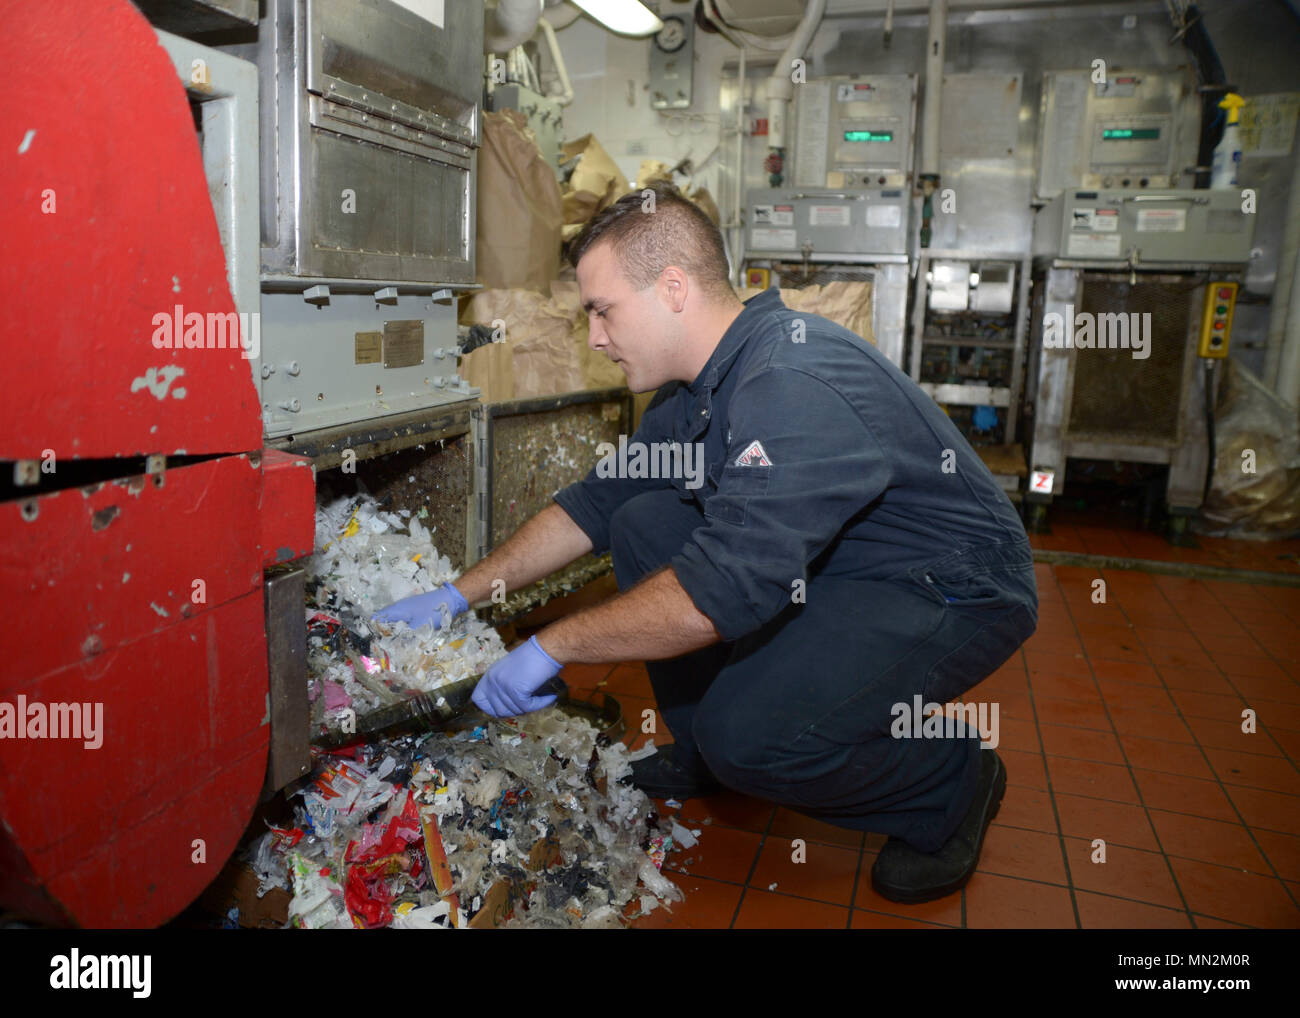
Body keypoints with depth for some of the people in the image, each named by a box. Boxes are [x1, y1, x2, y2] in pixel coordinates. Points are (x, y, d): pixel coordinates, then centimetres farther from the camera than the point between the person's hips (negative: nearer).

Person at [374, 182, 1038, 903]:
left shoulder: (797, 384, -30)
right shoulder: (694, 392, 1)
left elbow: (723, 590, -37)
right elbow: (595, 504, 8)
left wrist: (551, 646, -25)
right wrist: (459, 594, 7)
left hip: (955, 592, -9)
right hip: (830, 565, 9)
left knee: (747, 735, -28)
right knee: (643, 524, -1)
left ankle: (950, 785, 1)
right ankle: (704, 755, 13)